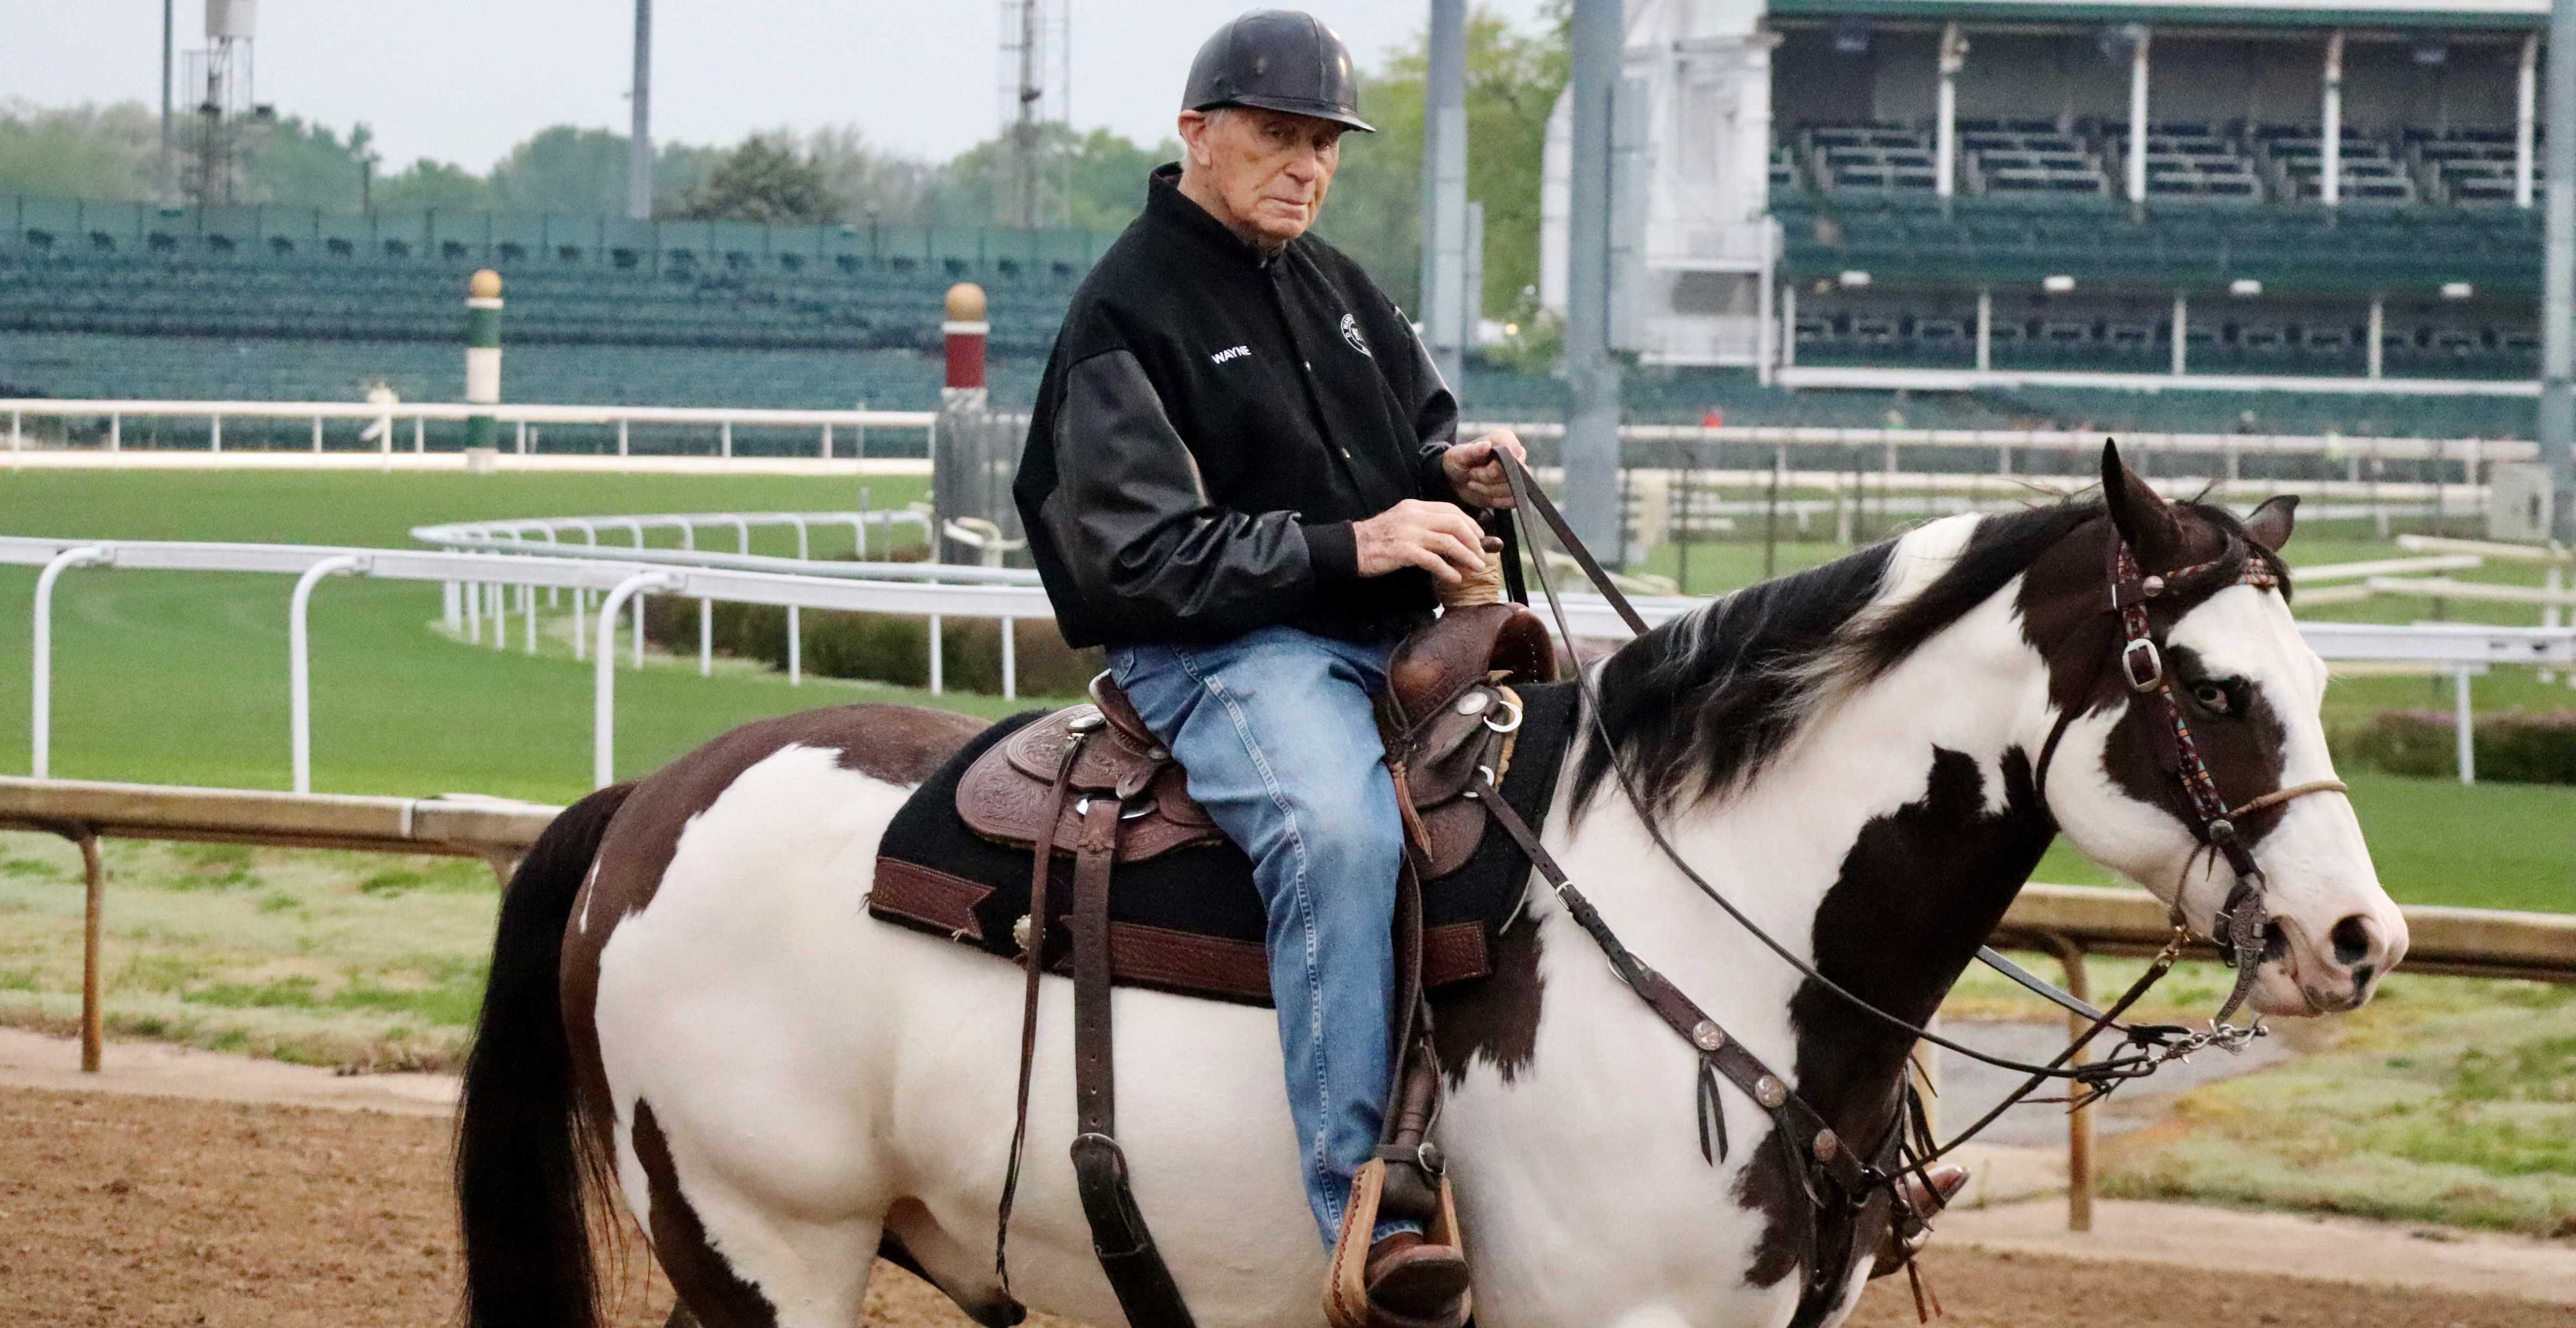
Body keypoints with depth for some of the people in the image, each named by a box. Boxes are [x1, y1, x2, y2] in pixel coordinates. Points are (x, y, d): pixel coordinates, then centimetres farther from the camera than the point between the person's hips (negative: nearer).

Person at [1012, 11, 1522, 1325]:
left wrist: (1457, 470, 3)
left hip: (1398, 636, 9)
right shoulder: (1128, 315, -6)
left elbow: (1420, 420, 30)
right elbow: (1141, 557, -14)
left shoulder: (1337, 290, 18)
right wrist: (1348, 546, -22)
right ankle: (1361, 1215, -44)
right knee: (1338, 827, -38)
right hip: (1215, 652, -9)